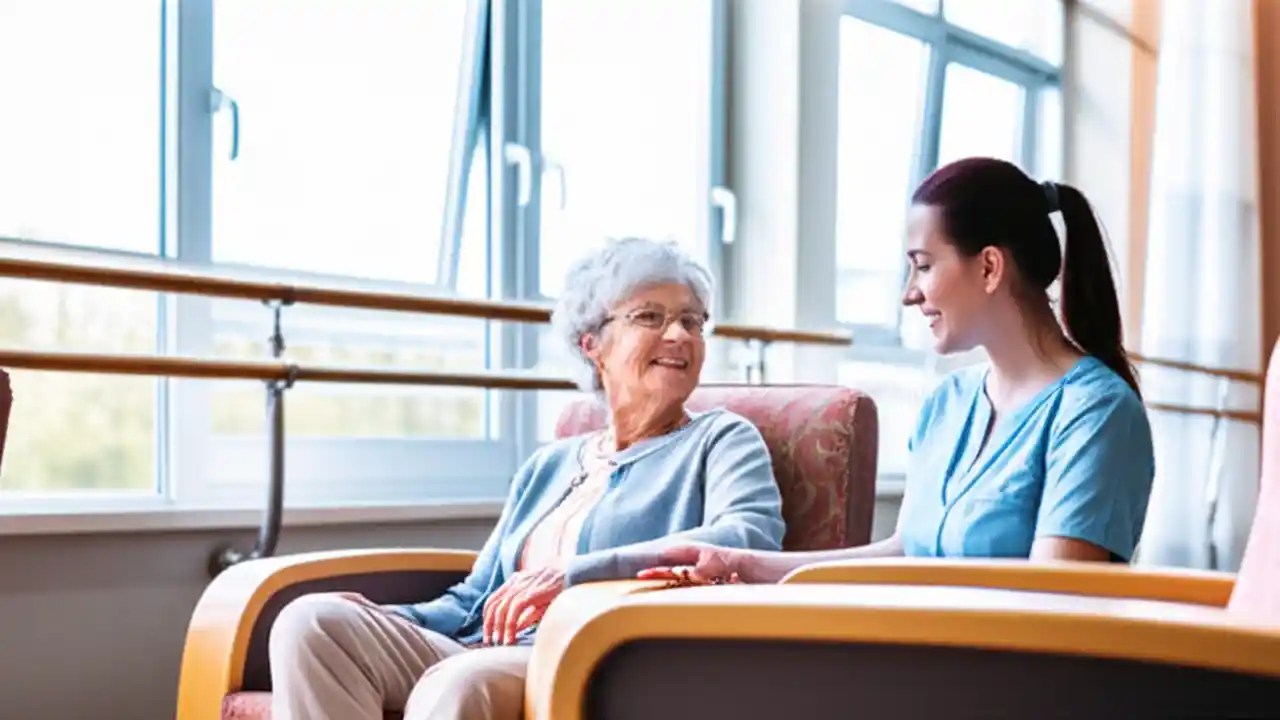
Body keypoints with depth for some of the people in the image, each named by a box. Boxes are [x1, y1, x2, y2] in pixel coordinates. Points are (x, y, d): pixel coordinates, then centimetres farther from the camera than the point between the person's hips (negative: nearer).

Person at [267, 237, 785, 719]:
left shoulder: (721, 441, 10)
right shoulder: (548, 466, 28)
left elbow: (752, 536, -13)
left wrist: (575, 574, -23)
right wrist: (380, 619, 3)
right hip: (486, 657, 6)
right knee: (311, 621, -18)